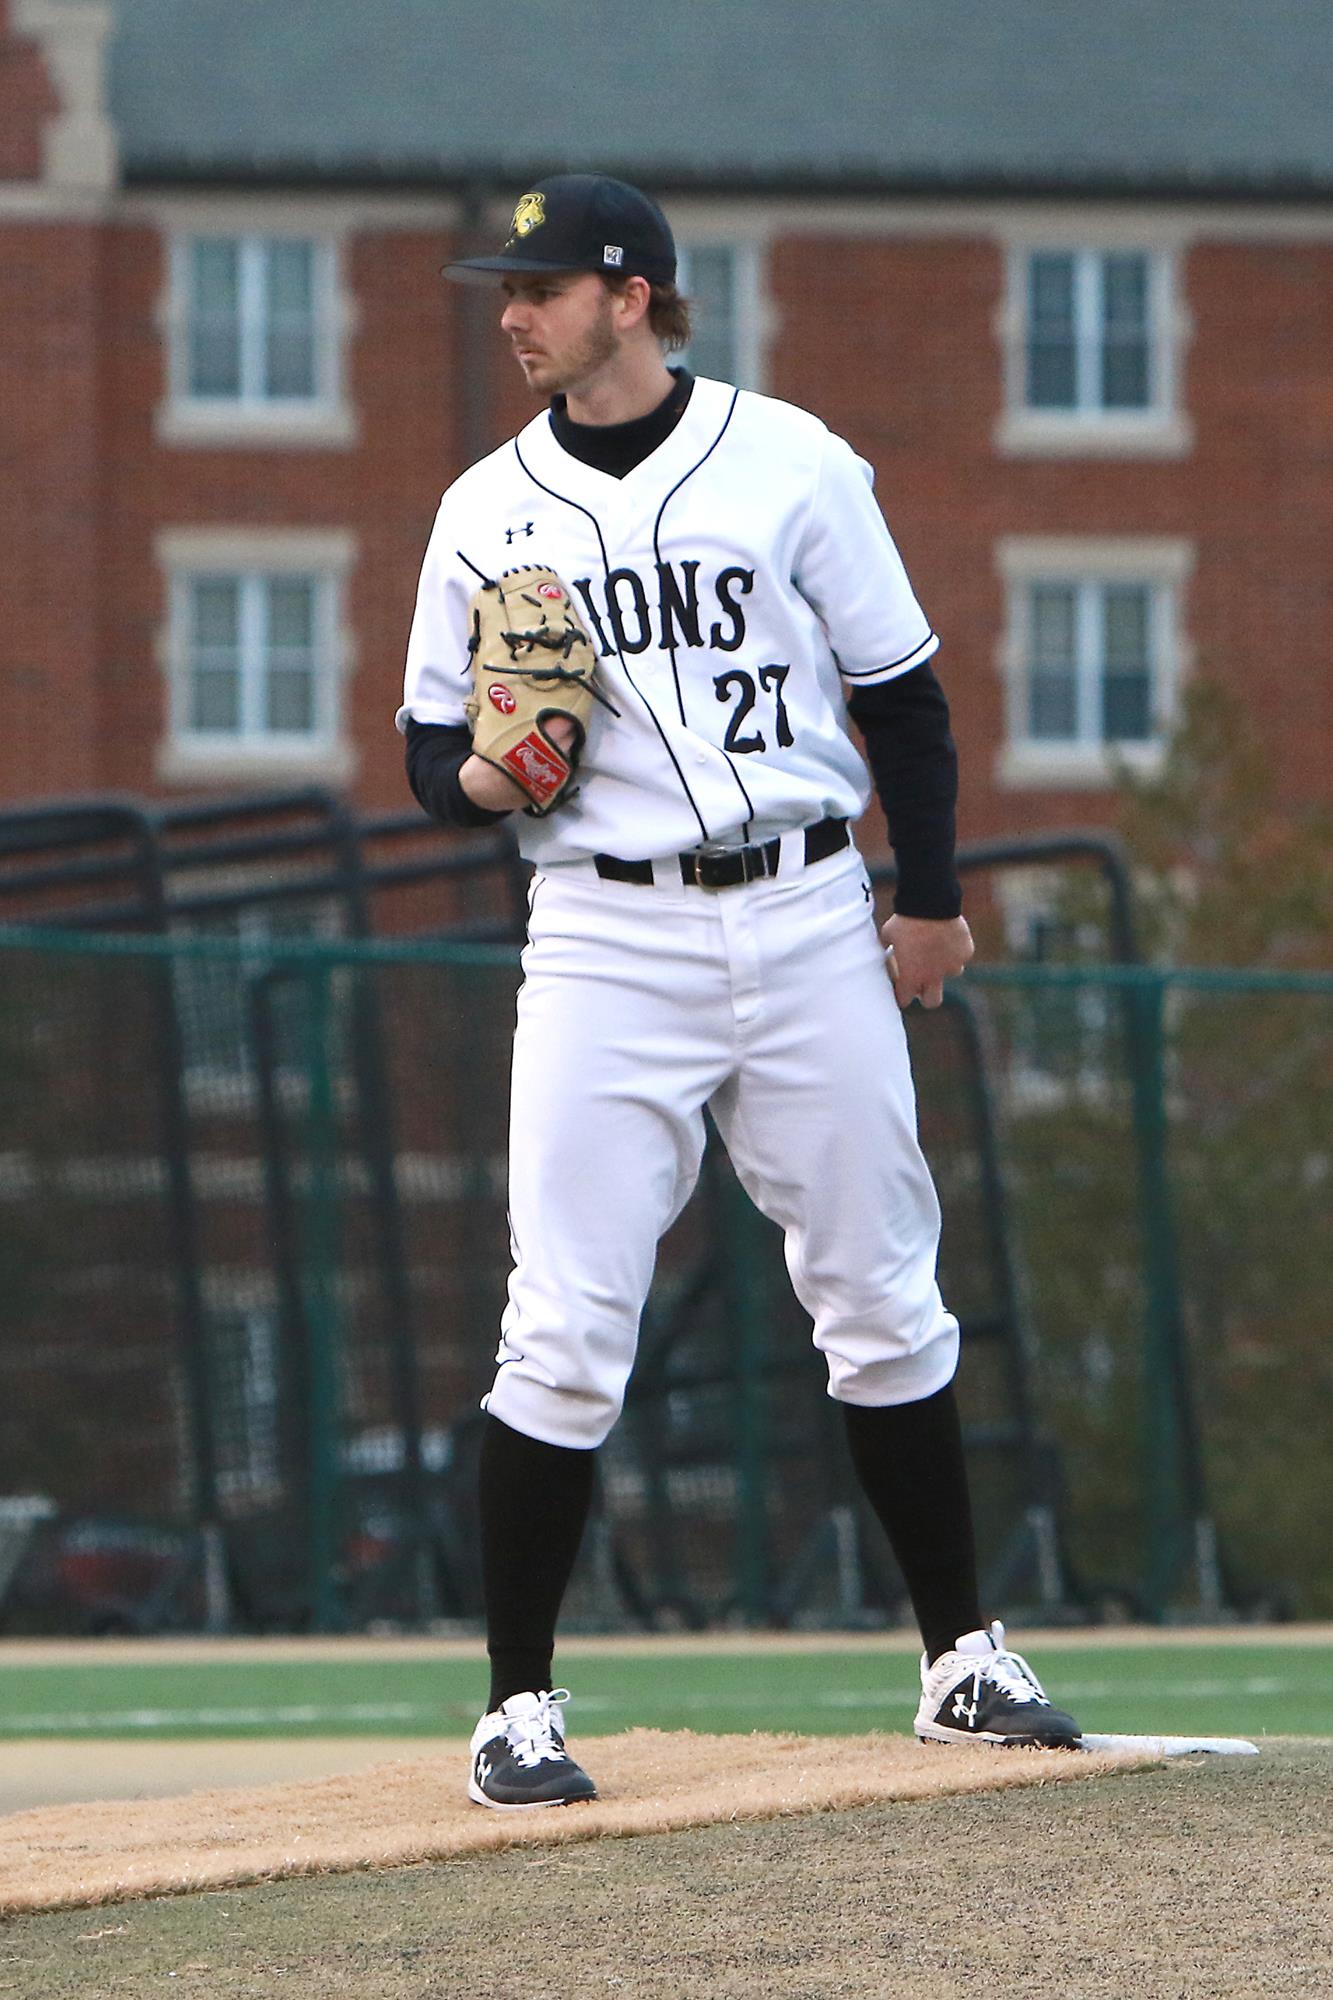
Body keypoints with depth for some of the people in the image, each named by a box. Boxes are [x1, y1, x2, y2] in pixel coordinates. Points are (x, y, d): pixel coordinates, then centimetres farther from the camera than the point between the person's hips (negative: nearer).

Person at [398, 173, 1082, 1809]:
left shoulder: (791, 463, 3)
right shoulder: (485, 512, 7)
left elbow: (899, 690, 7)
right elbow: (432, 748, 11)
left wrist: (930, 900, 1)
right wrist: (479, 781, -12)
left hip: (809, 922, 0)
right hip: (608, 933, 0)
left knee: (882, 1303, 6)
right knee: (565, 1331, -8)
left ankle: (961, 1658, 17)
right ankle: (518, 1705, -2)